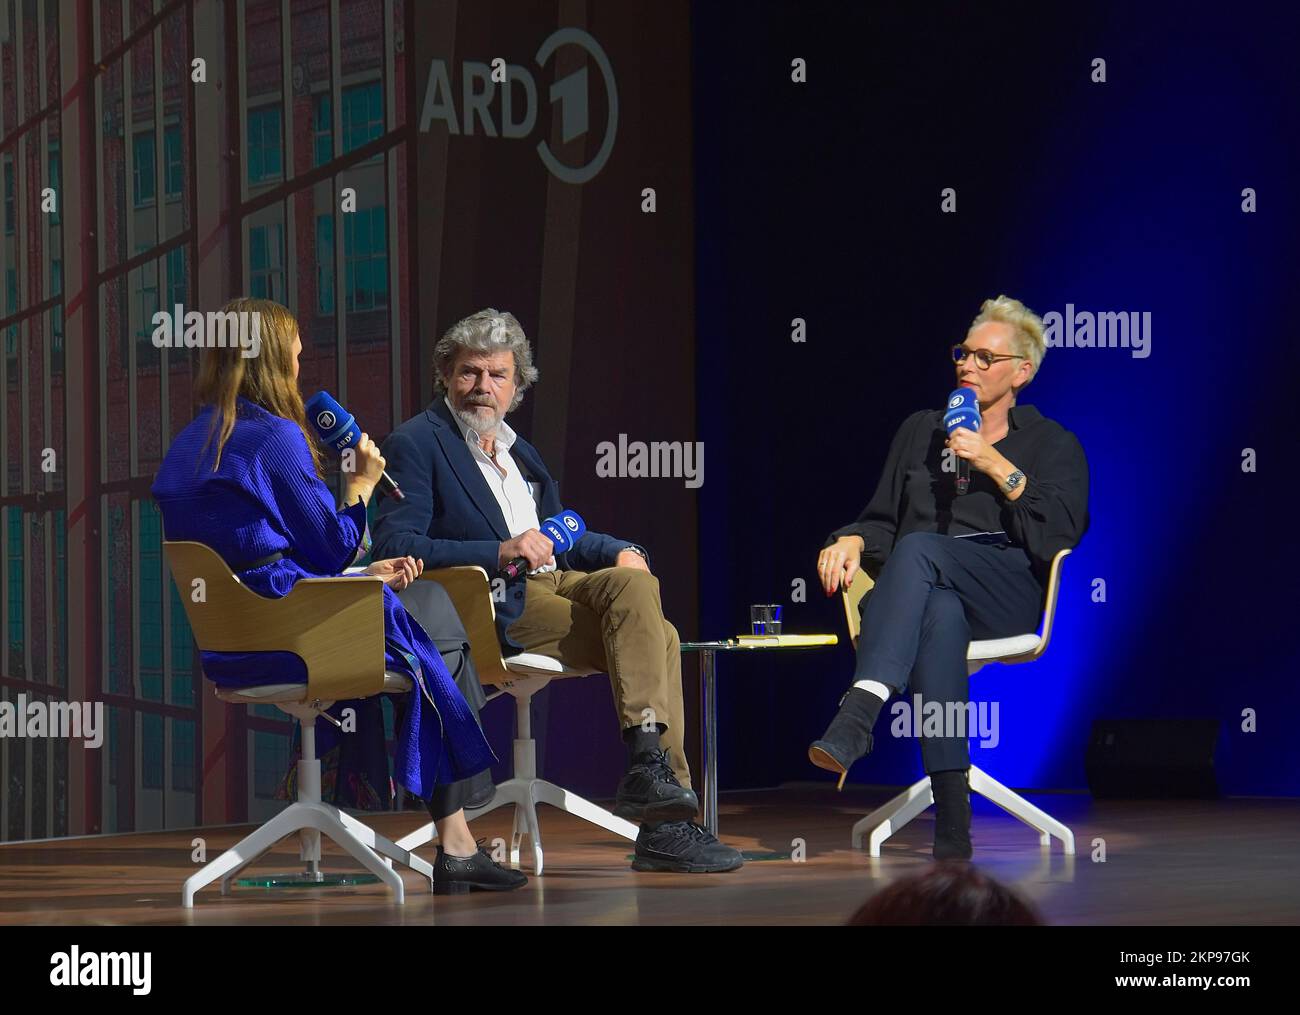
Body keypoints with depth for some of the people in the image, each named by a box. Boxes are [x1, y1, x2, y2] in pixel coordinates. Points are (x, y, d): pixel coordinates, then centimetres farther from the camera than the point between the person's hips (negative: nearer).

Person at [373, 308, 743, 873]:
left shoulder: (517, 450, 27)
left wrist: (622, 551, 6)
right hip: (495, 606, -7)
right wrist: (501, 552, -21)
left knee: (634, 581, -24)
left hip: (555, 581, 7)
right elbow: (396, 546, -12)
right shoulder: (414, 445, 1)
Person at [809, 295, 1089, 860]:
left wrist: (996, 465, -6)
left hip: (1011, 595, -2)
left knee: (918, 549, -37)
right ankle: (952, 822, -52)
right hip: (933, 589, 2)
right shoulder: (920, 431, 28)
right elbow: (883, 521, 26)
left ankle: (858, 713, -57)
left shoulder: (1052, 444, 17)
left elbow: (1059, 535, 0)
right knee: (939, 616, -40)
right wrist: (854, 541, 2)